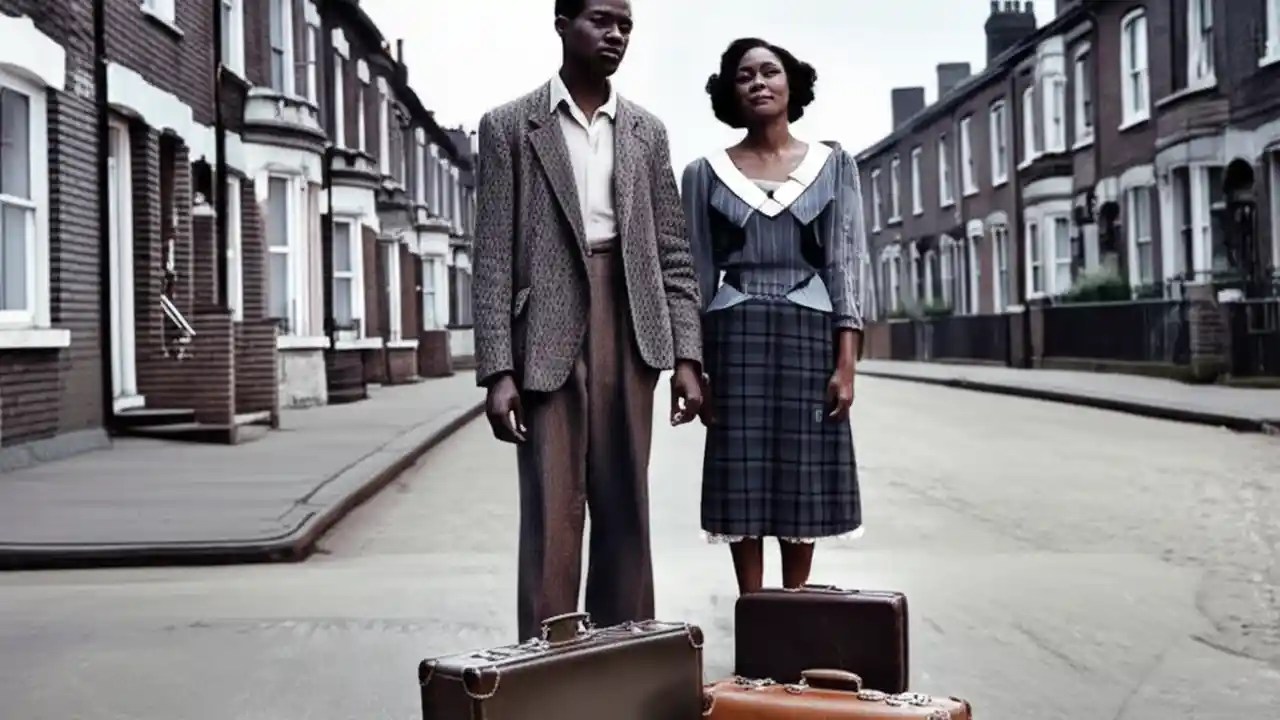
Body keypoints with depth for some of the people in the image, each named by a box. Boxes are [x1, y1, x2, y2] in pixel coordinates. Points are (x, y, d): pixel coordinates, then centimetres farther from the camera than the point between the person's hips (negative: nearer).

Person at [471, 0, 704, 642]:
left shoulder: (647, 131, 12)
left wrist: (687, 356, 1)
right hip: (548, 337, -3)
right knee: (551, 514, -4)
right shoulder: (509, 127, 3)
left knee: (626, 511, 8)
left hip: (631, 335, 3)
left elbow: (674, 253, 11)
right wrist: (498, 370, -10)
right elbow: (494, 259, -2)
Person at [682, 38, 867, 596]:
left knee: (803, 477, 3)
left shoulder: (835, 164, 6)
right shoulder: (706, 173, 6)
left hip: (809, 334, 0)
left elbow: (846, 265, 1)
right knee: (743, 480, 0)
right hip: (735, 336, 0)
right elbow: (697, 274, 5)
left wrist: (846, 362, -7)